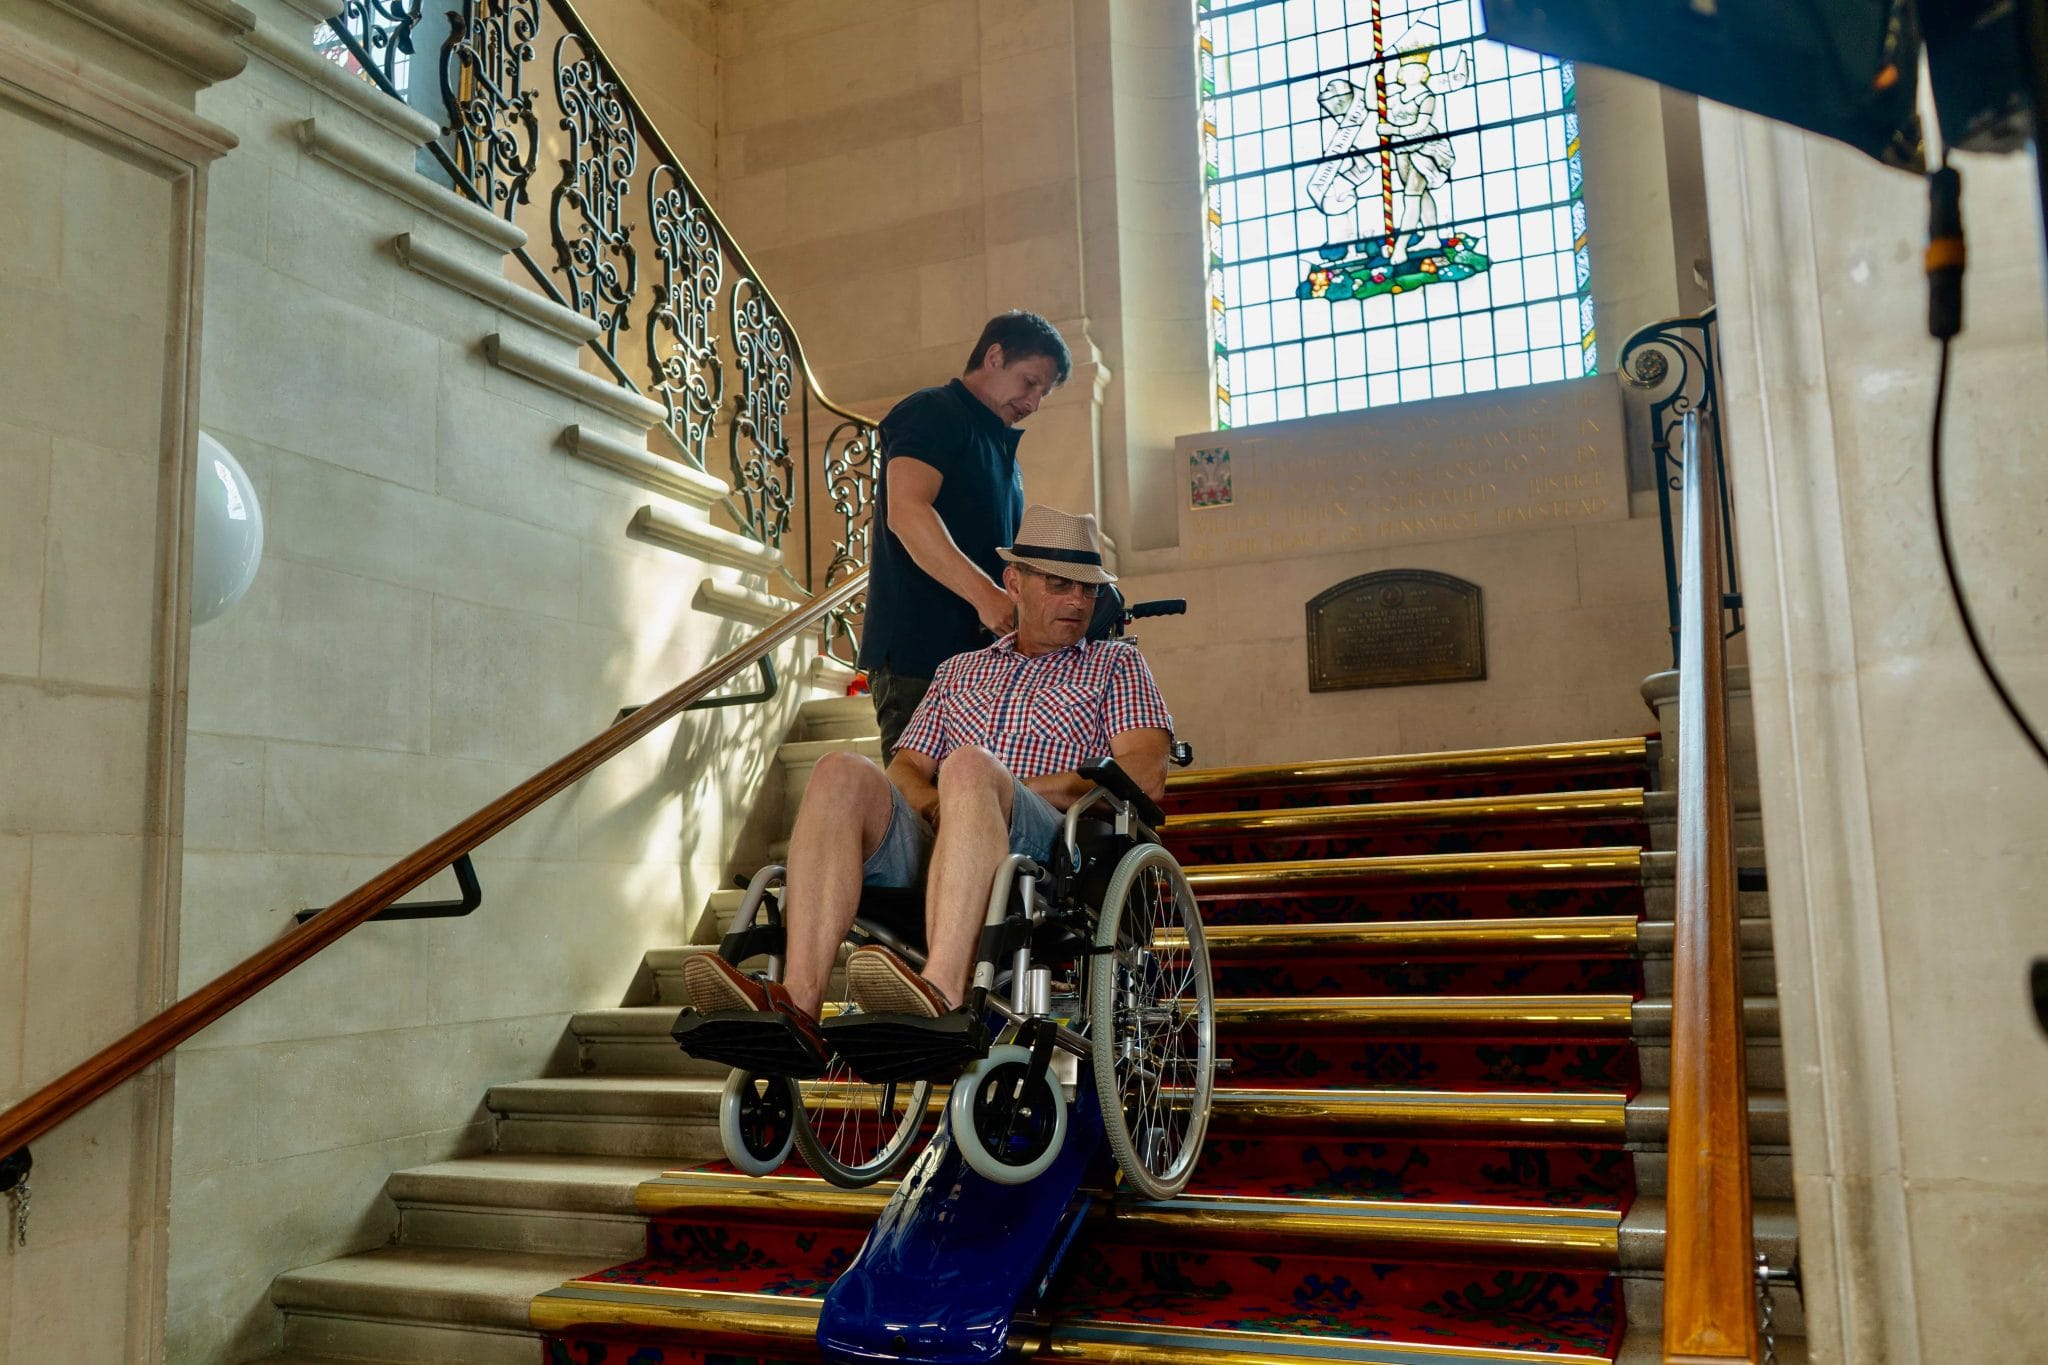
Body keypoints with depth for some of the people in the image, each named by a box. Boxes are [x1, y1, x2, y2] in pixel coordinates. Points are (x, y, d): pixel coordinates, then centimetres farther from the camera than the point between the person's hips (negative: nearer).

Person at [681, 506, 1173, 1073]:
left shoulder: (1116, 663, 23)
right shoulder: (959, 670, 32)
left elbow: (1145, 775, 6)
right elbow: (905, 768, 20)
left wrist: (1013, 789, -3)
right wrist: (940, 805, -4)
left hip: (1050, 850, -3)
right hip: (927, 844, 4)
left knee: (969, 767, -34)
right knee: (843, 771, -25)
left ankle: (944, 993, -54)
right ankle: (798, 1002, -41)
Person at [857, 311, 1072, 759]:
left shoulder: (1002, 447, 27)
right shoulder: (932, 412, -1)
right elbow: (907, 513, -19)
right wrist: (984, 594, -28)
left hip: (982, 655, 9)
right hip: (919, 656, -9)